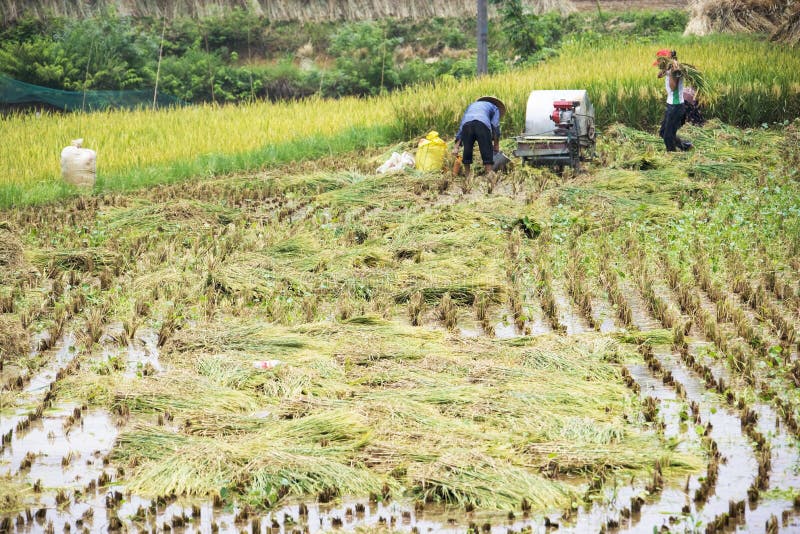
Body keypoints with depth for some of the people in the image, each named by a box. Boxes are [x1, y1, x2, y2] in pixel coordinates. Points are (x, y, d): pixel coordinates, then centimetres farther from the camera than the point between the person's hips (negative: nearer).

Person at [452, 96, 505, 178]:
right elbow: (495, 126, 15)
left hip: (467, 124, 3)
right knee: (487, 152, 4)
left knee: (467, 151, 14)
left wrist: (456, 147, 29)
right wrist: (496, 144, 16)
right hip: (482, 123, -3)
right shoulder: (494, 108, 34)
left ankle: (467, 177, 17)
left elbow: (461, 127, 34)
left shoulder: (471, 106, 43)